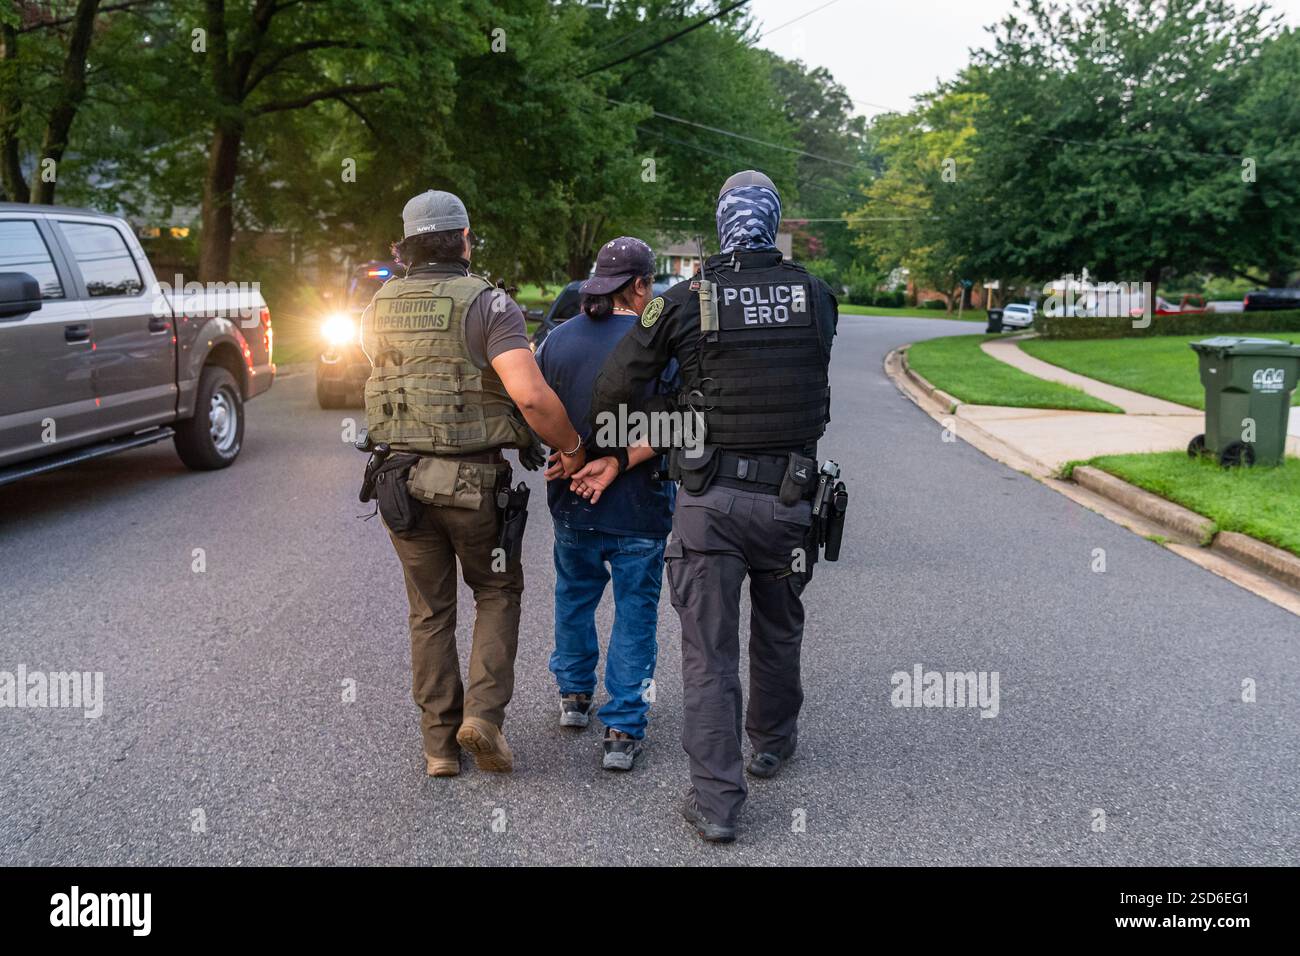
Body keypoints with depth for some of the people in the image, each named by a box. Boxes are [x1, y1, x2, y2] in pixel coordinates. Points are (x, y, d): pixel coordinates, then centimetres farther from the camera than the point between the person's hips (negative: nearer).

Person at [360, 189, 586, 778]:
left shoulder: (379, 309, 5)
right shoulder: (487, 303, -11)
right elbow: (530, 394, -23)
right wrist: (571, 447, -9)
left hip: (400, 479, 4)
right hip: (473, 481, -4)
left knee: (430, 611, 15)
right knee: (497, 593, 18)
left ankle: (440, 743, 20)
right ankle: (483, 713, 4)